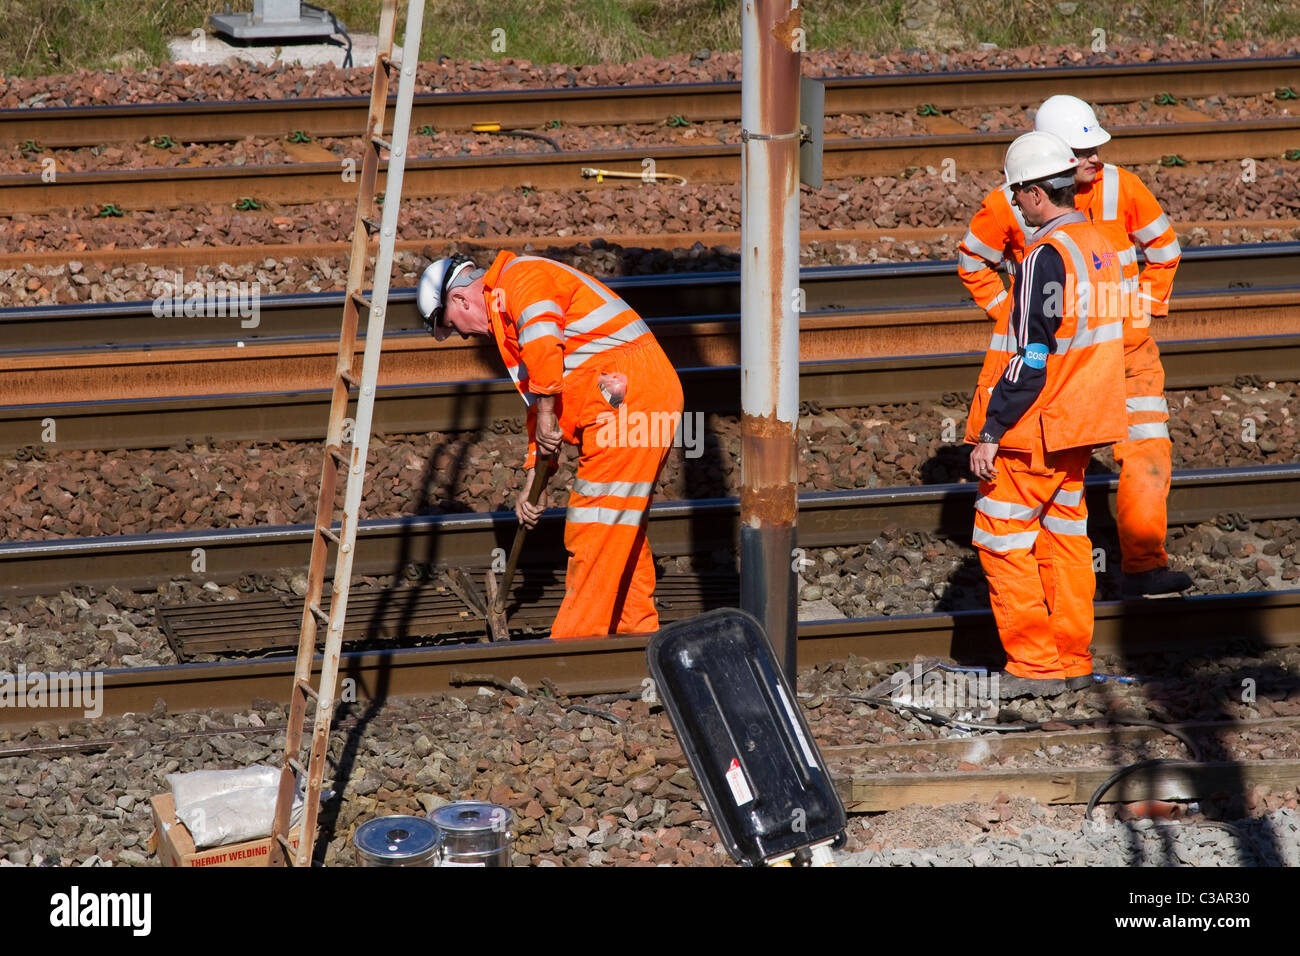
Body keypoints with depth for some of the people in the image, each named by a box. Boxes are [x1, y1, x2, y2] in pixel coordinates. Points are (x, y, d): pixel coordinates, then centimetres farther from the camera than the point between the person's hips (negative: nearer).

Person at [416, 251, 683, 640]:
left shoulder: (520, 276, -5)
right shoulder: (506, 319, 27)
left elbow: (543, 344, -24)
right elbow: (539, 402, 31)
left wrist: (546, 415, -14)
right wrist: (531, 484, 28)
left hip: (629, 399, -10)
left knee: (596, 524, -6)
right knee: (622, 525, 17)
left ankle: (575, 641, -3)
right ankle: (636, 631, 24)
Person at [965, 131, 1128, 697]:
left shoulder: (1046, 255, -20)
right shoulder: (1099, 246, 9)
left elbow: (1029, 357, -22)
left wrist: (989, 433, -18)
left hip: (1036, 426, -9)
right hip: (1081, 422, 9)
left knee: (999, 534, -1)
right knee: (1063, 531, 16)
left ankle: (1034, 665, -1)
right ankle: (1072, 660, 20)